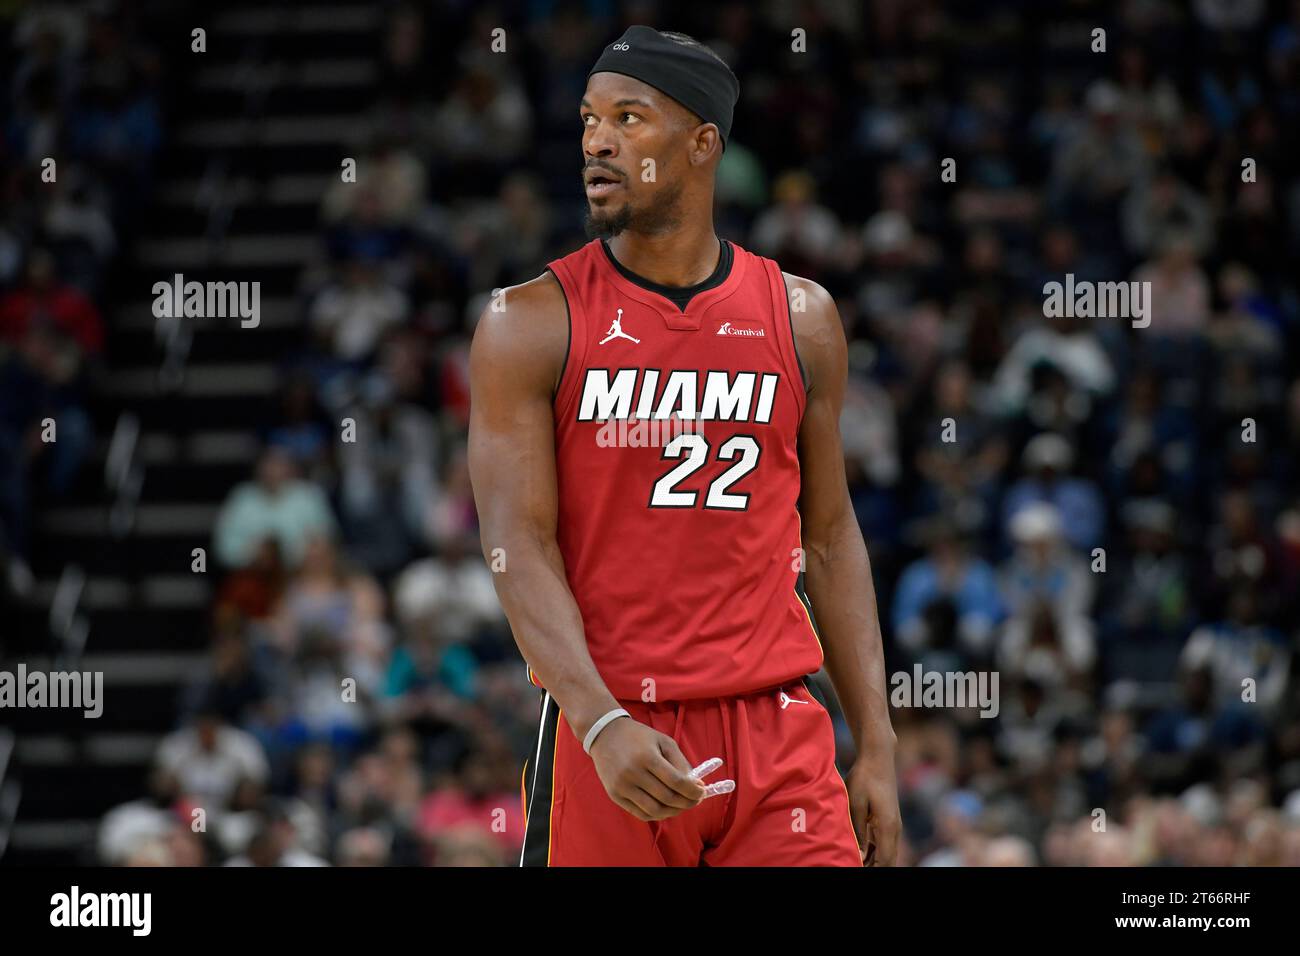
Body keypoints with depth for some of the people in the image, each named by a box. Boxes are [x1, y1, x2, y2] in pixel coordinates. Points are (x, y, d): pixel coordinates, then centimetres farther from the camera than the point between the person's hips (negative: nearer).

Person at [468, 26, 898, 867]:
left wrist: (877, 747, 6)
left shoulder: (801, 318, 8)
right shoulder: (531, 325, -1)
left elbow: (830, 538, 13)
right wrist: (602, 726, -23)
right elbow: (518, 546, -9)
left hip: (775, 726, 2)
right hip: (604, 729, -2)